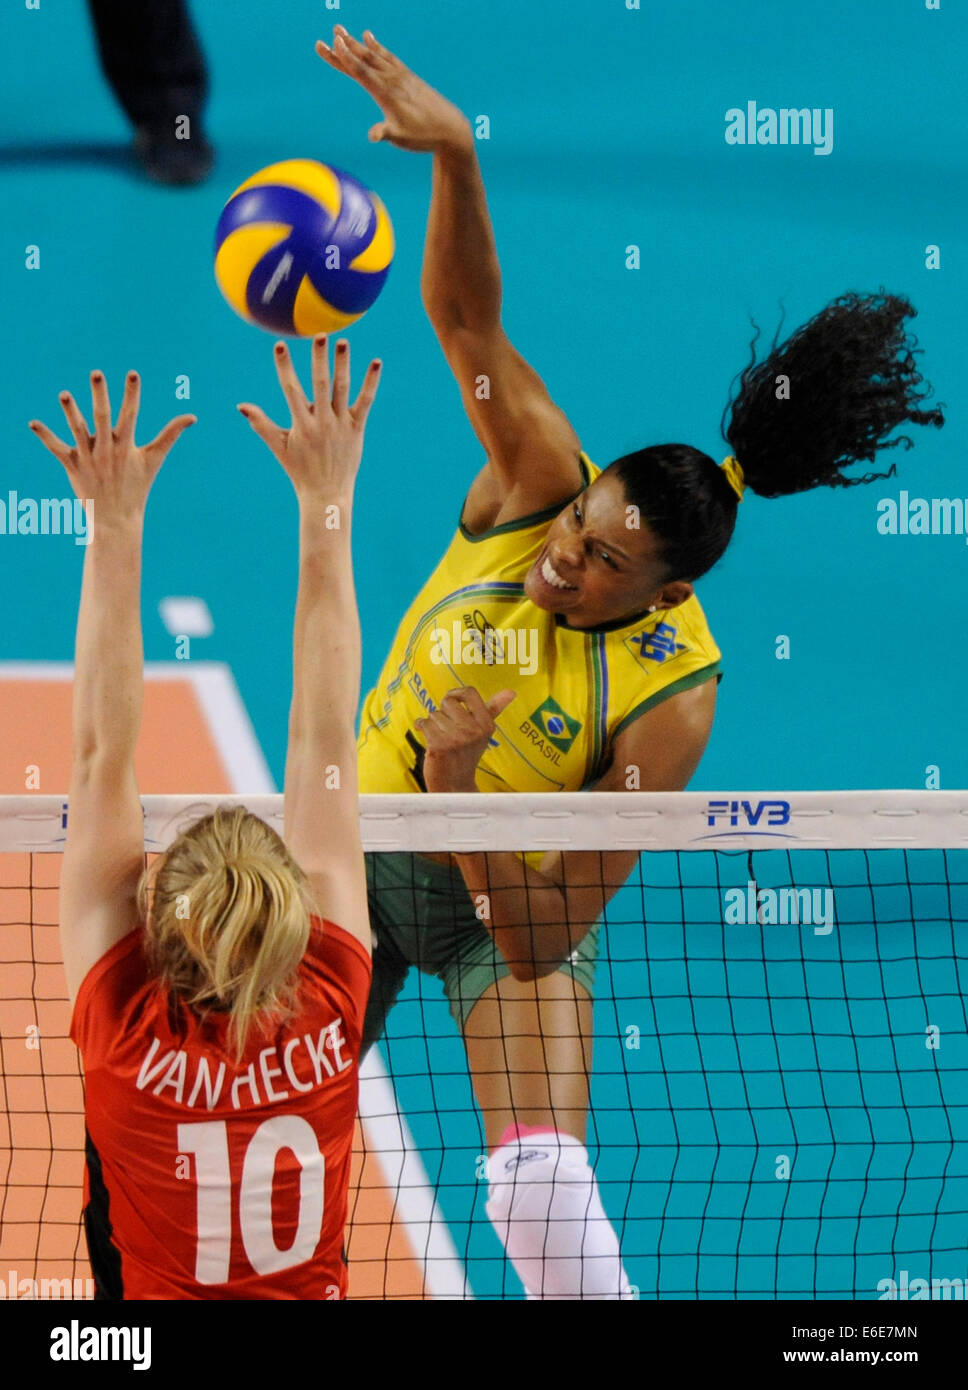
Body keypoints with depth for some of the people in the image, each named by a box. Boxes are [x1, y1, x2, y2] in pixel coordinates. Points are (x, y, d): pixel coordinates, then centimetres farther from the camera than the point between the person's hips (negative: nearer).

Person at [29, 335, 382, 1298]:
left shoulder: (127, 1031, -18)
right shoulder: (329, 1010, -14)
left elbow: (104, 753, -15)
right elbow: (323, 742, -9)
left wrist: (116, 526, -12)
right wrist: (326, 503, -4)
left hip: (155, 1295, -2)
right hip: (309, 1290, 3)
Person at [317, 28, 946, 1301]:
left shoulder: (670, 704, -29)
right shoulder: (543, 483, -20)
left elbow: (540, 941, -29)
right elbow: (465, 311, -30)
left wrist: (458, 787, -41)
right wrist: (454, 155, -46)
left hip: (514, 900, -4)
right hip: (363, 840, 4)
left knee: (541, 1179, -19)